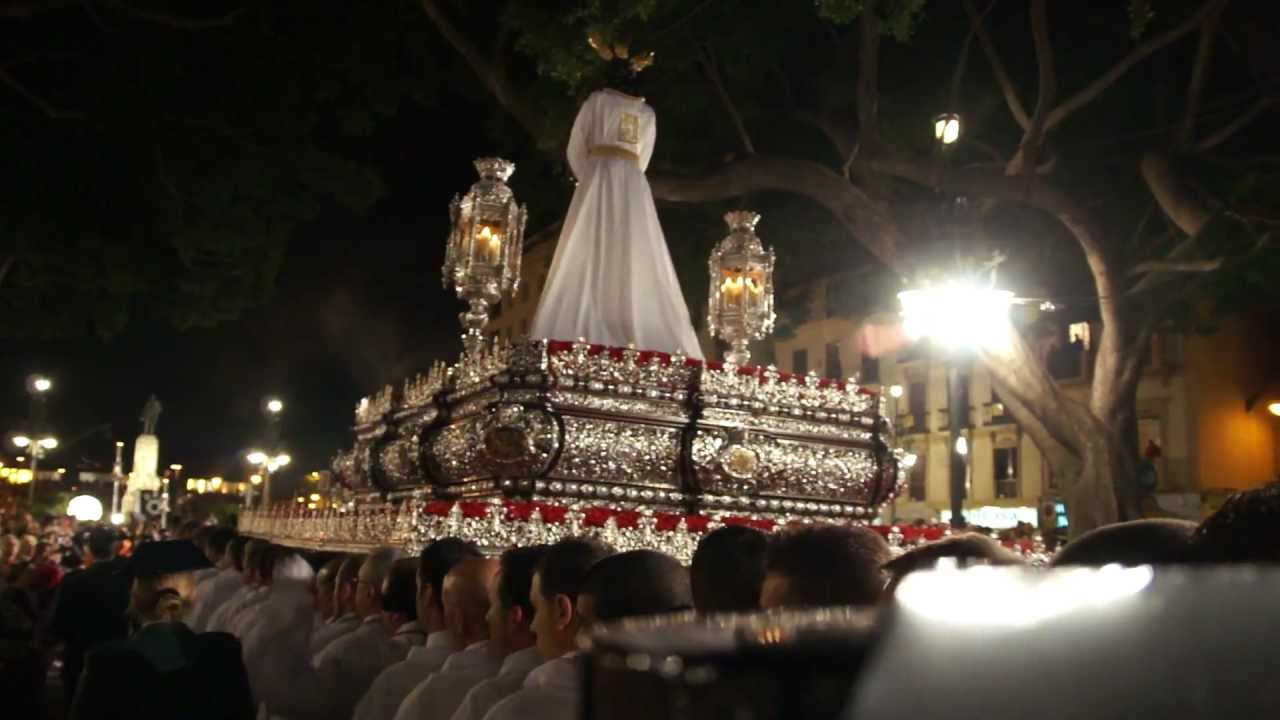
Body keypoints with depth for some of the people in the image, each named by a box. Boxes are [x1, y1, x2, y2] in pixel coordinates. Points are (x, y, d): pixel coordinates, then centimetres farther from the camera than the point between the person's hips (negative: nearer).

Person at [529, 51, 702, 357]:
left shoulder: (597, 99, 13)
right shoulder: (647, 113, 23)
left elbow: (575, 150, 12)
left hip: (601, 175, -3)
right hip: (633, 183, 3)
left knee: (589, 255, -11)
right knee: (636, 260, -4)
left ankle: (574, 334, -24)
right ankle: (645, 335, -15)